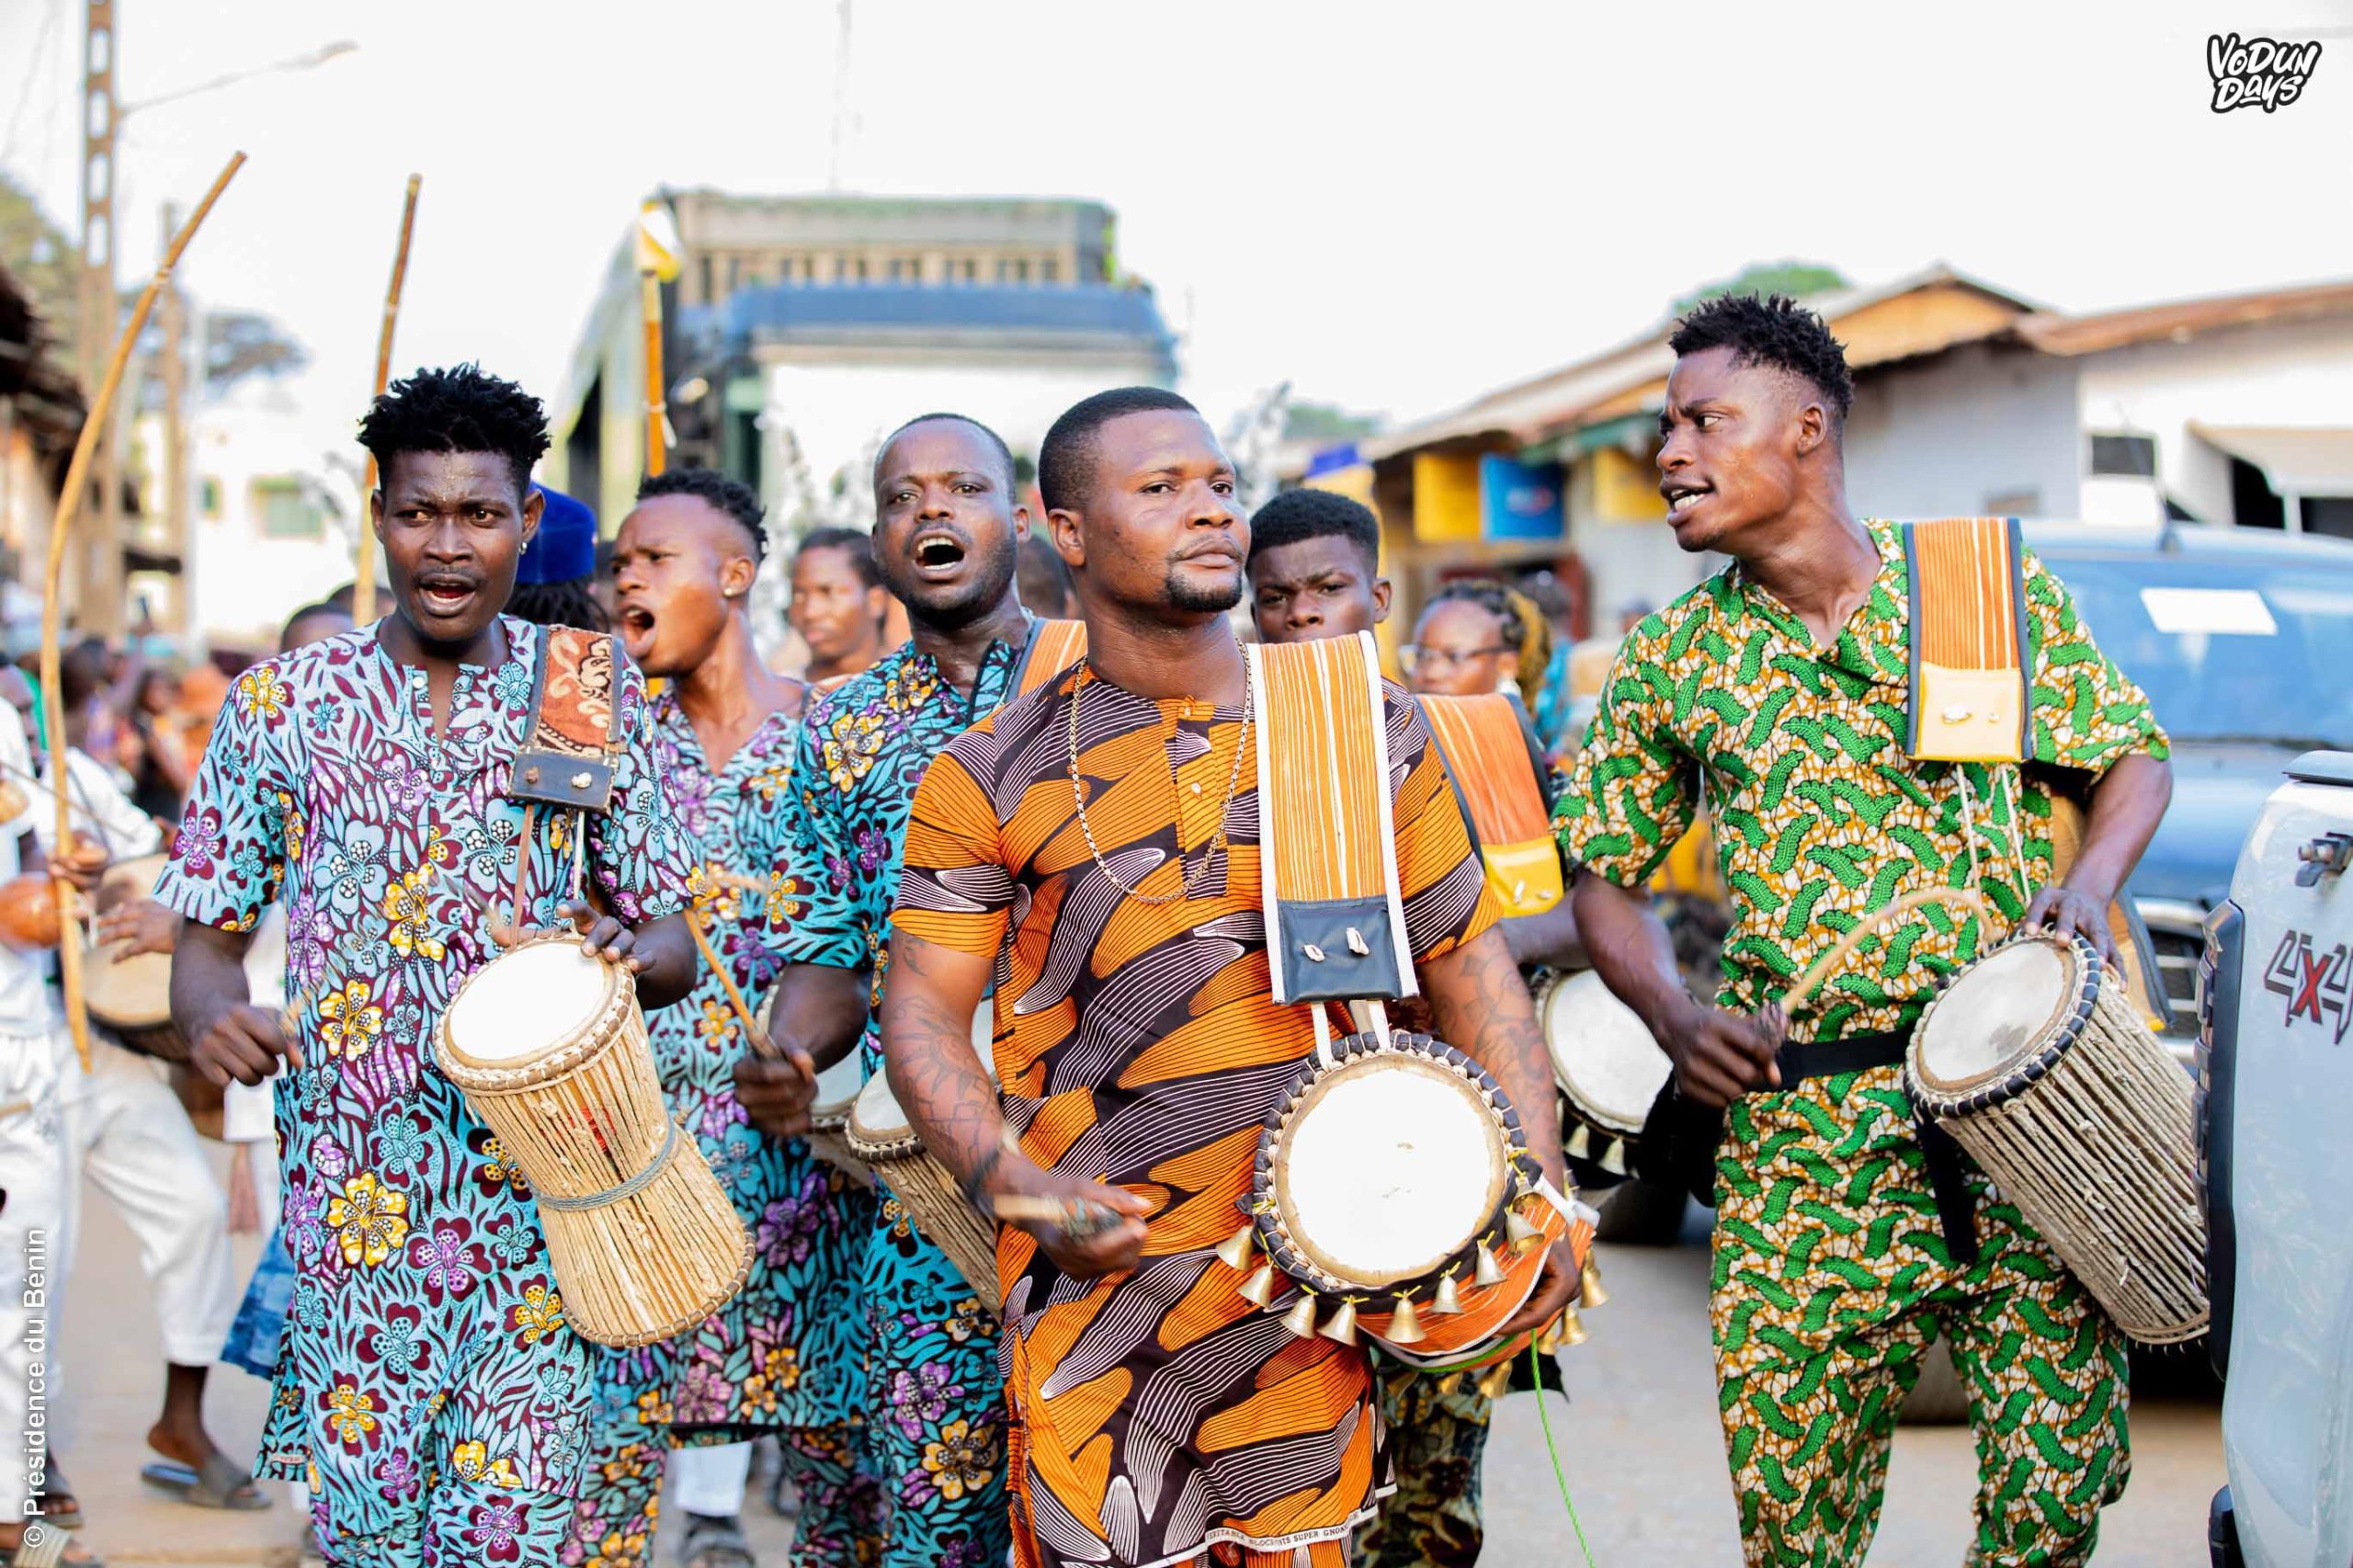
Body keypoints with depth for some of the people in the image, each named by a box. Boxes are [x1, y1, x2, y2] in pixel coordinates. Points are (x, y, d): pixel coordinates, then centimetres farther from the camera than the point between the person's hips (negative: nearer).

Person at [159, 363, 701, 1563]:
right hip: (350, 1183, 0)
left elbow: (674, 944, 7)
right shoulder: (284, 703, 4)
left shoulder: (593, 694, 5)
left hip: (537, 1182, 0)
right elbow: (209, 935, 7)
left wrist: (628, 957, -16)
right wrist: (212, 1011, -16)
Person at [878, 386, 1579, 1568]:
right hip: (1094, 1272, -2)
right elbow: (923, 1013, 0)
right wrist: (1013, 1184, -17)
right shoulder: (993, 779, 1)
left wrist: (1540, 1187, -2)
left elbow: (1468, 963, 9)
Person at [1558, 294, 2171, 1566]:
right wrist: (1674, 1018, -1)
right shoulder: (1673, 661, 8)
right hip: (1797, 1134, 1)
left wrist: (2089, 883, -6)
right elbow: (1606, 881, 16)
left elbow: (2136, 753, 14)